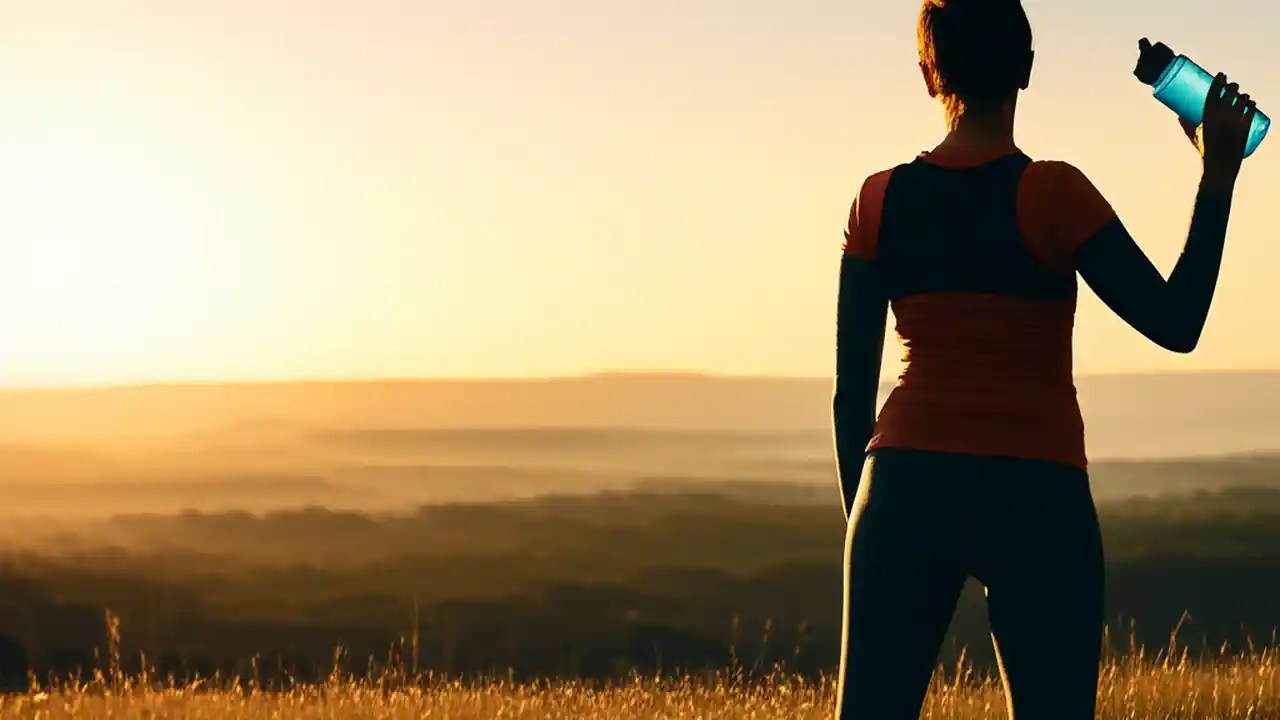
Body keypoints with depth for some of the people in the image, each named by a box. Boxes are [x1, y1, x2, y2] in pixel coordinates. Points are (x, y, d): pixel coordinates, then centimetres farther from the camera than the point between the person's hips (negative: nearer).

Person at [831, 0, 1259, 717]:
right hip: (1037, 497, -3)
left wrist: (864, 515, 16)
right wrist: (1218, 176, 0)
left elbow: (852, 393, 6)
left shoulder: (881, 201, 4)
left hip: (907, 488, 3)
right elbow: (1176, 323, -5)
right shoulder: (1053, 193, -7)